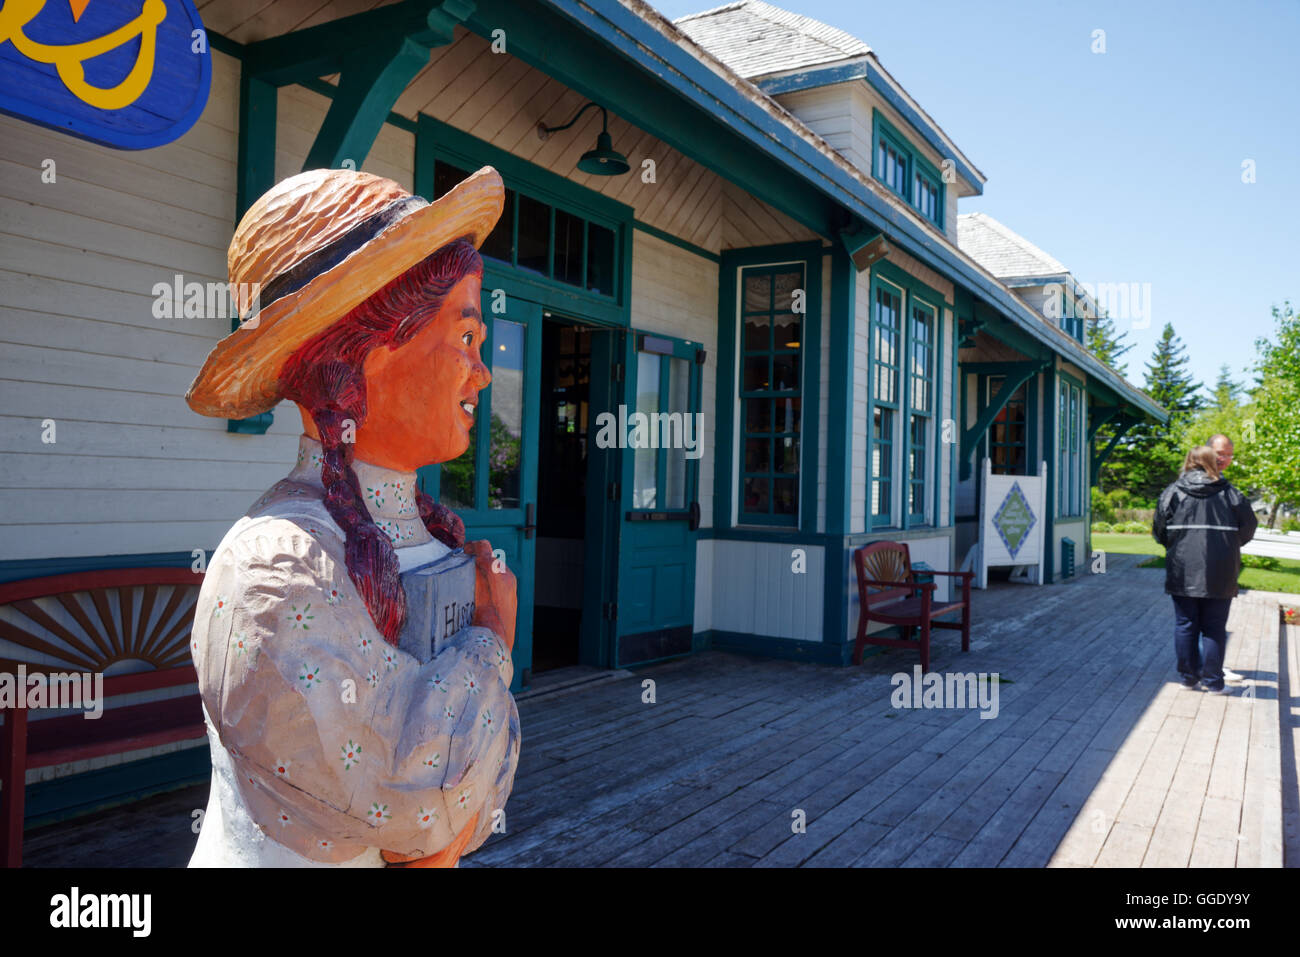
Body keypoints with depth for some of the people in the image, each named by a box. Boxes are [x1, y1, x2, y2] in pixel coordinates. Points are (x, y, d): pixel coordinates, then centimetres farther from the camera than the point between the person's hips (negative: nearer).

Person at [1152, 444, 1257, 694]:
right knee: (1215, 628, 7)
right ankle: (1213, 681, 10)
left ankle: (1189, 676, 15)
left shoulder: (1172, 492, -1)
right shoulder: (1231, 493, 1)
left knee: (1185, 626, 9)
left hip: (1183, 572, 0)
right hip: (1220, 574, 0)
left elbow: (1159, 530, 1)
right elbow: (1248, 530, 7)